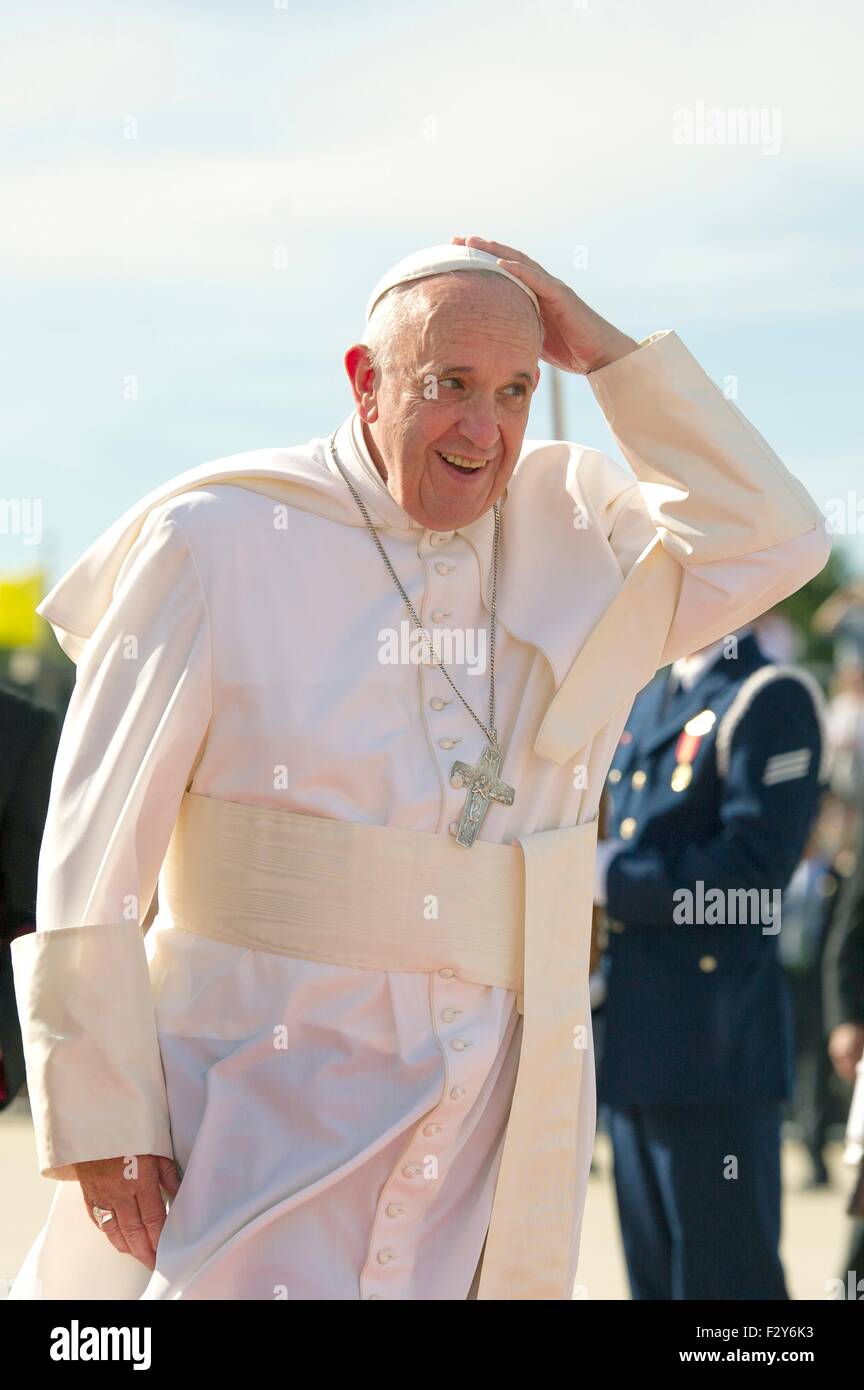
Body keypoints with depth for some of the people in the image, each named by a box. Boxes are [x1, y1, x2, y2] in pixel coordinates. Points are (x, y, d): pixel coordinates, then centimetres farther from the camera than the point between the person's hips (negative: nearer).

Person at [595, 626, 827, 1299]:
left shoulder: (774, 699, -9)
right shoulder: (647, 707, 18)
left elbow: (751, 869, -18)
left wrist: (610, 881, -16)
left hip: (714, 1047, -9)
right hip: (637, 1042, 9)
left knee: (725, 1275, -5)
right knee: (655, 1273, 13)